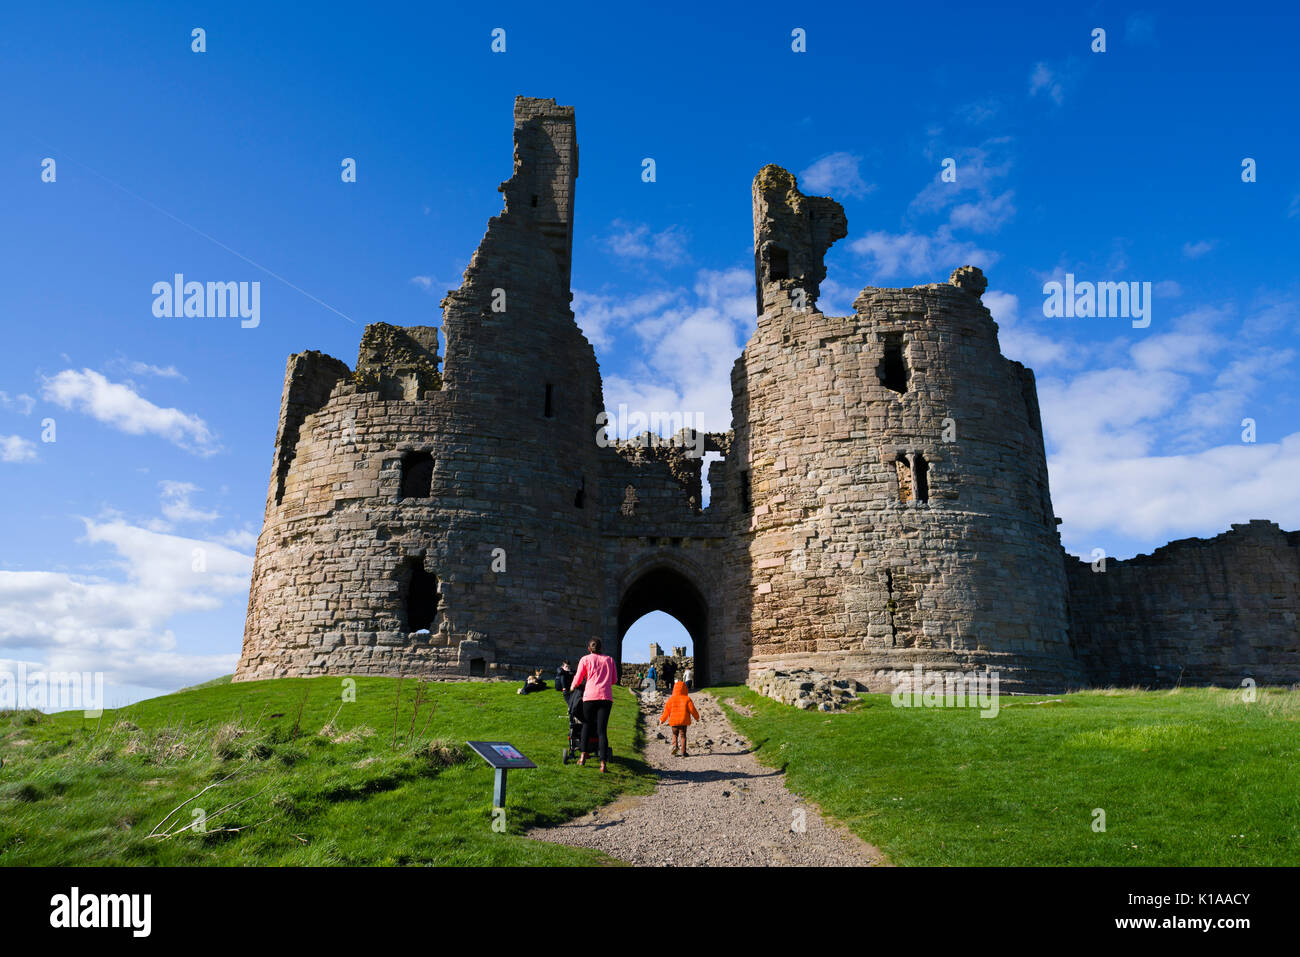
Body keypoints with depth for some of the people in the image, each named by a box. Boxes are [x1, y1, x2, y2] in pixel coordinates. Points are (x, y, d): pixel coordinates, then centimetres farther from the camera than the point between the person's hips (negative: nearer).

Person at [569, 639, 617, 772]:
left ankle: (583, 755, 12)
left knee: (586, 725, 18)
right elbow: (614, 679, 18)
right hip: (606, 696, 1)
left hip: (590, 696, -1)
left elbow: (578, 679, 7)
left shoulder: (585, 659, 8)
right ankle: (603, 764, -9)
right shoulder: (609, 659, 15)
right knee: (602, 730, -1)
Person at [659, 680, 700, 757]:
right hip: (684, 721, -1)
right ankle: (683, 752, 0)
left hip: (674, 721, 1)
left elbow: (666, 711, 4)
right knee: (683, 736, 5)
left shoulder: (671, 699, 1)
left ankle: (674, 745, -5)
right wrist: (697, 717, 14)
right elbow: (692, 710, -3)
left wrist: (662, 720, 16)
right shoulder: (687, 699, -4)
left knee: (675, 734, 19)